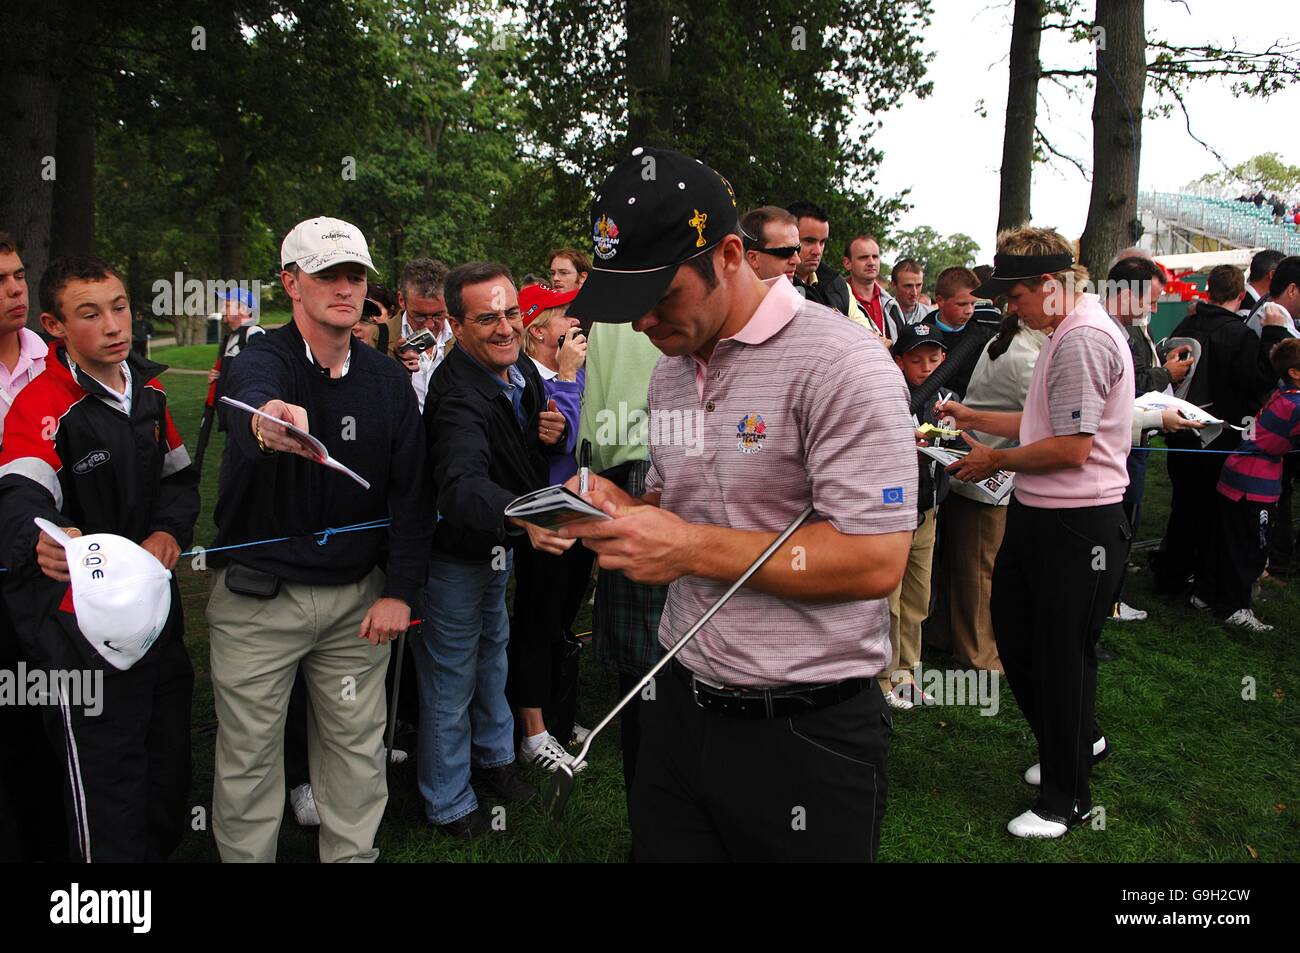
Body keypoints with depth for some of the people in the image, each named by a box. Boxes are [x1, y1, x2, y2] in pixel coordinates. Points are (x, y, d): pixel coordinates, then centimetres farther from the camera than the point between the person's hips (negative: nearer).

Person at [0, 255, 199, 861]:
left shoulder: (148, 390, 7)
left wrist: (170, 530, -5)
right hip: (83, 623, -6)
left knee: (171, 761, 18)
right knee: (107, 782, 2)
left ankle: (162, 850, 39)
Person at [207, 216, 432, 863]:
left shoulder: (388, 380, 2)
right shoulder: (263, 361, -11)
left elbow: (411, 492, 3)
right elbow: (251, 400, -37)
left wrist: (400, 591, -5)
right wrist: (270, 421, -62)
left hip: (357, 595, 3)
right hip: (256, 597, -3)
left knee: (357, 745, 13)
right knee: (248, 753, 10)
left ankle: (353, 852, 32)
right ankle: (245, 856, 30)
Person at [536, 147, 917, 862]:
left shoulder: (838, 362, -17)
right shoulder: (670, 371, 9)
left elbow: (876, 561, -22)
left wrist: (693, 548, -22)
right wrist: (616, 509, -3)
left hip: (805, 730, -7)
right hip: (678, 707, 7)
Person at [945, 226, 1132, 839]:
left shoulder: (1085, 339, -20)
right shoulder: (1066, 334, 14)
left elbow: (1072, 448, -23)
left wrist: (996, 461, -11)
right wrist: (974, 420, 16)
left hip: (1077, 524, -10)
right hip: (1038, 514, 10)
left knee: (1063, 654, 2)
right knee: (1012, 630, 19)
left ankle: (1066, 799, 19)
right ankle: (1079, 741, 40)